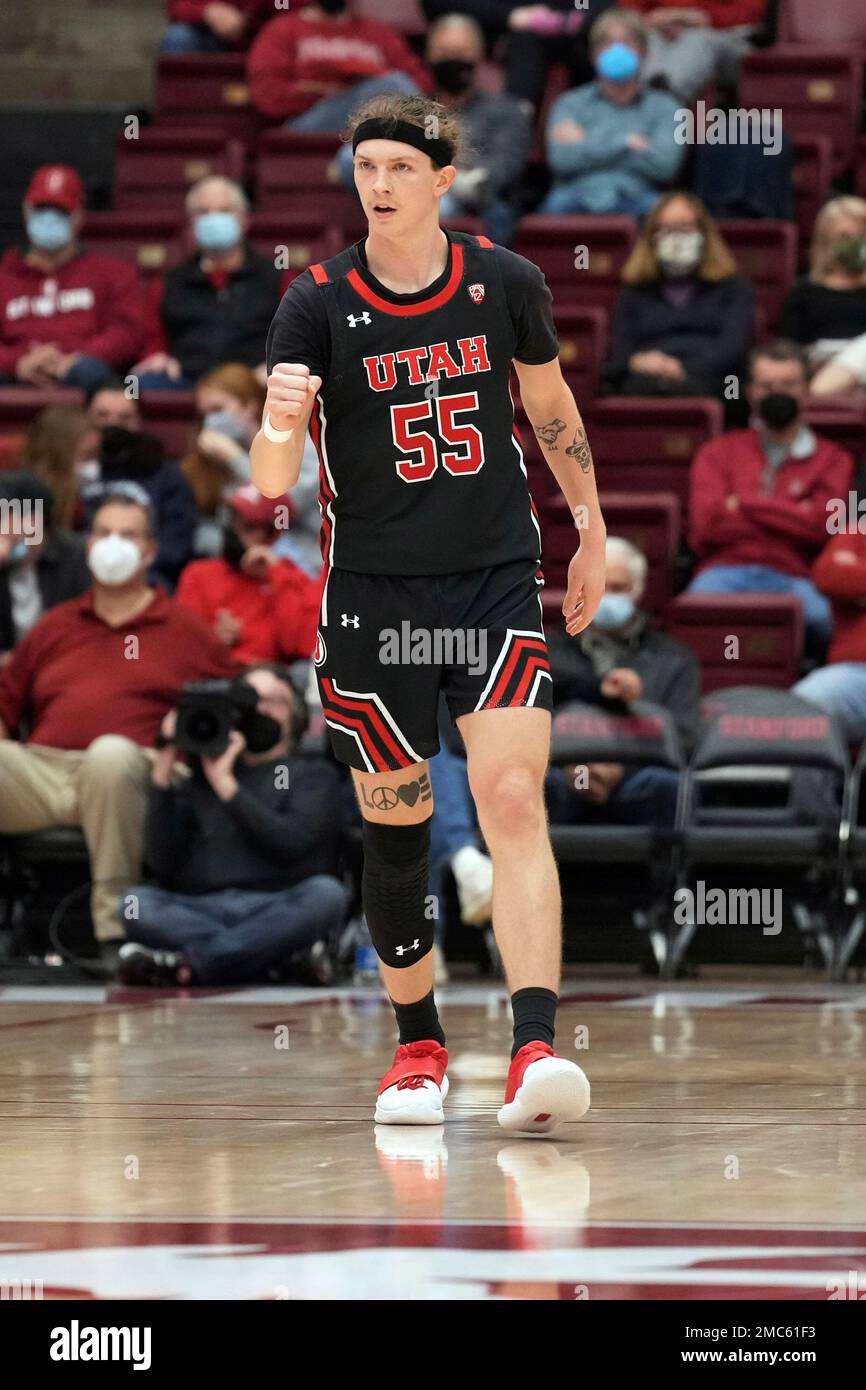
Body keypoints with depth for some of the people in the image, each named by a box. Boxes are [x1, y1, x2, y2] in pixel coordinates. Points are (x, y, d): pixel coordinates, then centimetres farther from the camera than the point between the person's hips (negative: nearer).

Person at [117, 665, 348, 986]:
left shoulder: (314, 774, 19)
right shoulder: (197, 781, 25)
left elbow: (290, 842, -2)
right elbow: (161, 862, 9)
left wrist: (225, 784, -2)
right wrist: (162, 771, 5)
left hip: (276, 913, -1)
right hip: (198, 913, 1)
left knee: (326, 894, -33)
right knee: (137, 901, -27)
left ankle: (189, 963, -38)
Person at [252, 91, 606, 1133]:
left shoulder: (505, 283, -1)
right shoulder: (318, 303, -7)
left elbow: (551, 404, 18)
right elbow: (270, 482, -15)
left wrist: (592, 531, 22)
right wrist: (279, 421, -37)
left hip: (497, 579, 0)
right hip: (373, 595, 0)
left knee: (512, 799, -15)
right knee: (395, 827, 6)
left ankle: (535, 1050, -25)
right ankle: (419, 1045, 26)